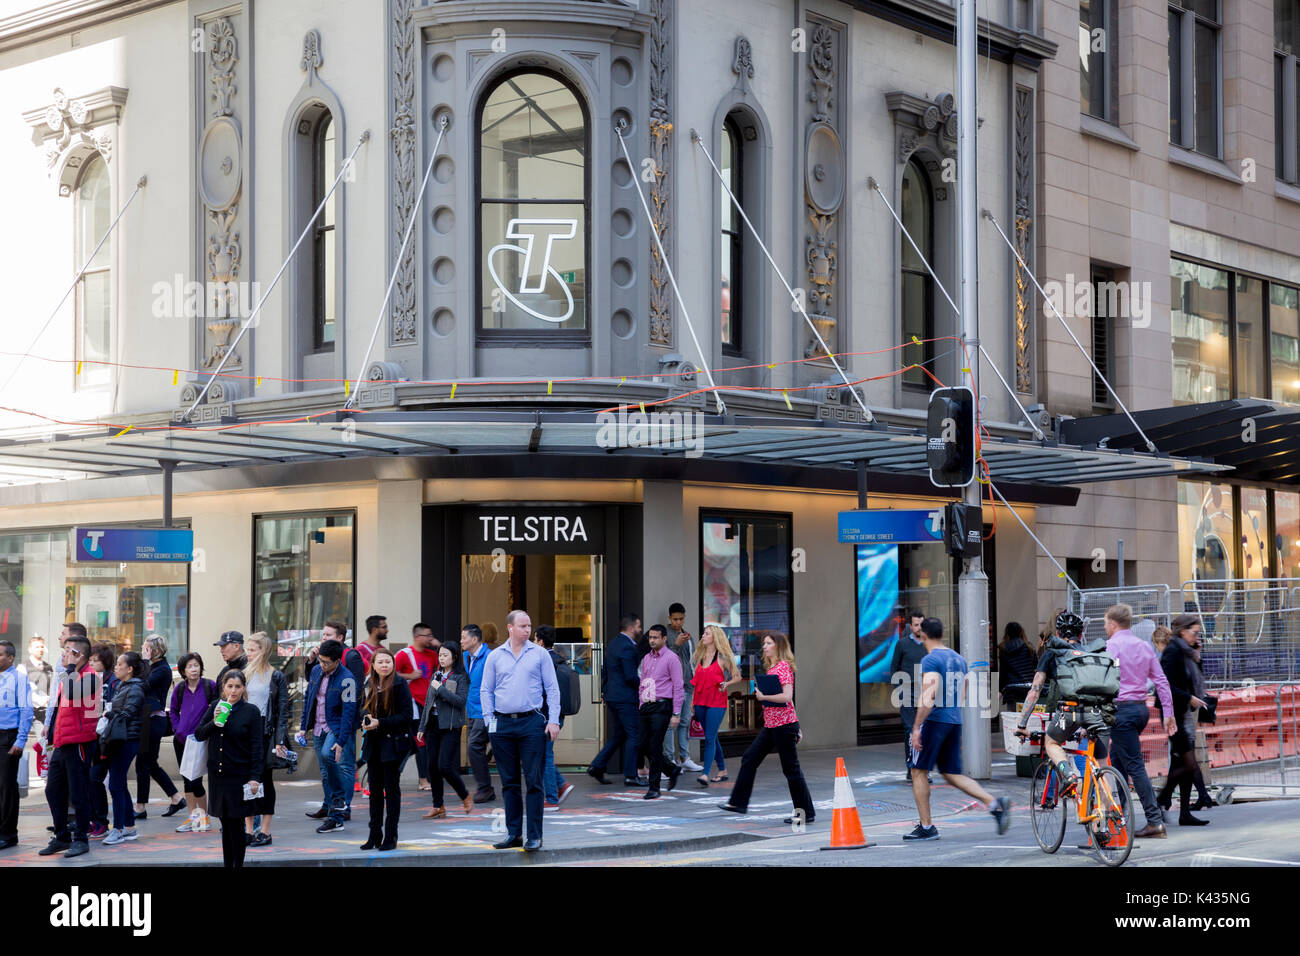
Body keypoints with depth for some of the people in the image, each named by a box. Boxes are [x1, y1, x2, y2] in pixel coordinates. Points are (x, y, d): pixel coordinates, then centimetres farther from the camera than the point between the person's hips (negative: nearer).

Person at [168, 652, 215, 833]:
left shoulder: (210, 686, -7)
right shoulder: (180, 689, 4)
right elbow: (173, 710, 18)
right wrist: (178, 730, 5)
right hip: (181, 740, 5)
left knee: (195, 780, -9)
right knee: (186, 779, 9)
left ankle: (204, 817, 8)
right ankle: (193, 818, 18)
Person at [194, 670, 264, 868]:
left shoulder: (251, 711, -5)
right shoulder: (215, 706, 6)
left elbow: (257, 747, -5)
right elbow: (199, 735, 5)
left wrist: (255, 777, -11)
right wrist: (214, 722, -13)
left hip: (239, 775, -4)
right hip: (217, 775, 4)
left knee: (236, 825, -5)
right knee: (225, 824, 10)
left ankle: (238, 864, 3)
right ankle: (227, 864, 16)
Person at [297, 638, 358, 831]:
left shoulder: (346, 679, -17)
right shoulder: (316, 671, 3)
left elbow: (348, 713, -18)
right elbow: (308, 699, 14)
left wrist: (341, 742, -23)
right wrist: (304, 727, 12)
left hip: (336, 727, -6)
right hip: (318, 728, 6)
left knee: (327, 755, -31)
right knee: (325, 770, 12)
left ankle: (340, 798, -15)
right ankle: (330, 807, 28)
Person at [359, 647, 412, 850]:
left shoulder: (400, 684, -10)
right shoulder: (369, 685, 10)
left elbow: (406, 716, -13)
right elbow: (364, 710, 18)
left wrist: (380, 723, -18)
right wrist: (366, 718, -5)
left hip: (394, 742, -6)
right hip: (374, 743, 6)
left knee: (391, 789, -1)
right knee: (375, 790, 10)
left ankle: (390, 837, 4)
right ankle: (375, 836, 18)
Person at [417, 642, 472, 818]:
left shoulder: (461, 678, -4)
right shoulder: (436, 676, 13)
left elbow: (461, 700, -17)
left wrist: (440, 688, -17)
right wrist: (422, 727, 15)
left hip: (450, 726, -6)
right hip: (433, 725, 6)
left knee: (445, 767, -12)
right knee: (432, 767, 4)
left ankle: (465, 796, 11)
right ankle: (438, 807, 11)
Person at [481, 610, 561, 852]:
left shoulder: (539, 654, 4)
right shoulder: (495, 657, 8)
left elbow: (552, 689, 4)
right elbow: (486, 691, 12)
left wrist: (553, 720, -5)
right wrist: (490, 720, 2)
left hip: (531, 723, -2)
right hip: (503, 725, 2)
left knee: (533, 782, -4)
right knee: (509, 782, 9)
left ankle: (534, 836, -2)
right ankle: (513, 834, 16)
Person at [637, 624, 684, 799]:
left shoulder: (671, 658, -6)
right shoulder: (646, 658, 15)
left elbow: (678, 687, -8)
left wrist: (676, 714, -13)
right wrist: (641, 706, 15)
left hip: (661, 707, -7)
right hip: (646, 706, 7)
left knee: (655, 747, -8)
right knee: (644, 745, 5)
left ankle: (654, 787, -1)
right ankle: (672, 770, 25)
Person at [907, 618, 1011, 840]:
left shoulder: (930, 660, -11)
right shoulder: (959, 659, 15)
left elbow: (929, 697, -21)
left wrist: (916, 727, -19)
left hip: (934, 720, -8)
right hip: (955, 722, 8)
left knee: (919, 772, 3)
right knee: (952, 774, 12)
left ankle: (926, 827, 4)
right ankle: (995, 804, -4)